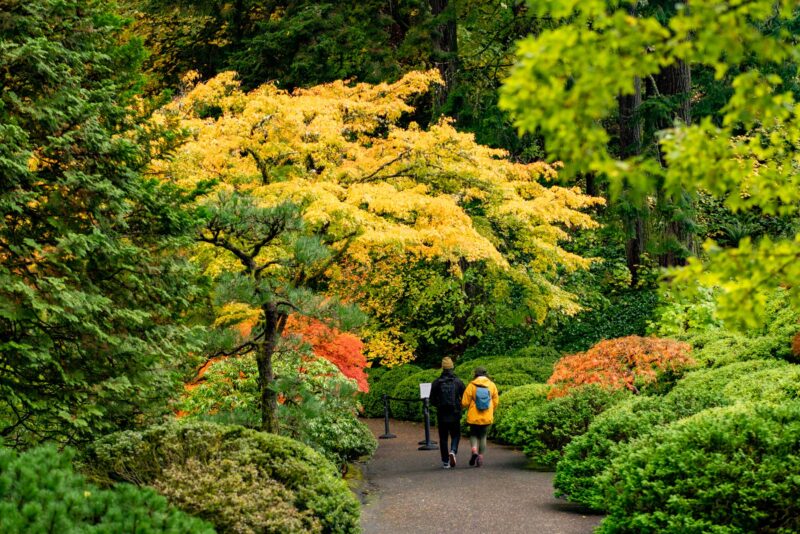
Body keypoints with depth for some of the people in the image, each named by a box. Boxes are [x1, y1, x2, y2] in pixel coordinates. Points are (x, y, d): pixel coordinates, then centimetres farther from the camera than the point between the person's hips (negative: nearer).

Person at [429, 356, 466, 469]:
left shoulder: (436, 383, -4)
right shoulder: (458, 381, -4)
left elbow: (432, 401, -1)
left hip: (442, 415, 0)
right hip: (455, 414, 0)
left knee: (443, 438, 9)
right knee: (456, 435, 15)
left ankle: (445, 462, 7)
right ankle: (453, 451, -13)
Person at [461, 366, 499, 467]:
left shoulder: (471, 386, -9)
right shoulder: (492, 385, -1)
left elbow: (464, 403, -9)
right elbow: (496, 402, 2)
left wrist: (467, 407, 15)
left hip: (474, 417, -2)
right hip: (487, 417, 2)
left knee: (473, 434, 15)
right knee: (483, 436, 15)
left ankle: (474, 450, -11)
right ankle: (480, 457, 11)